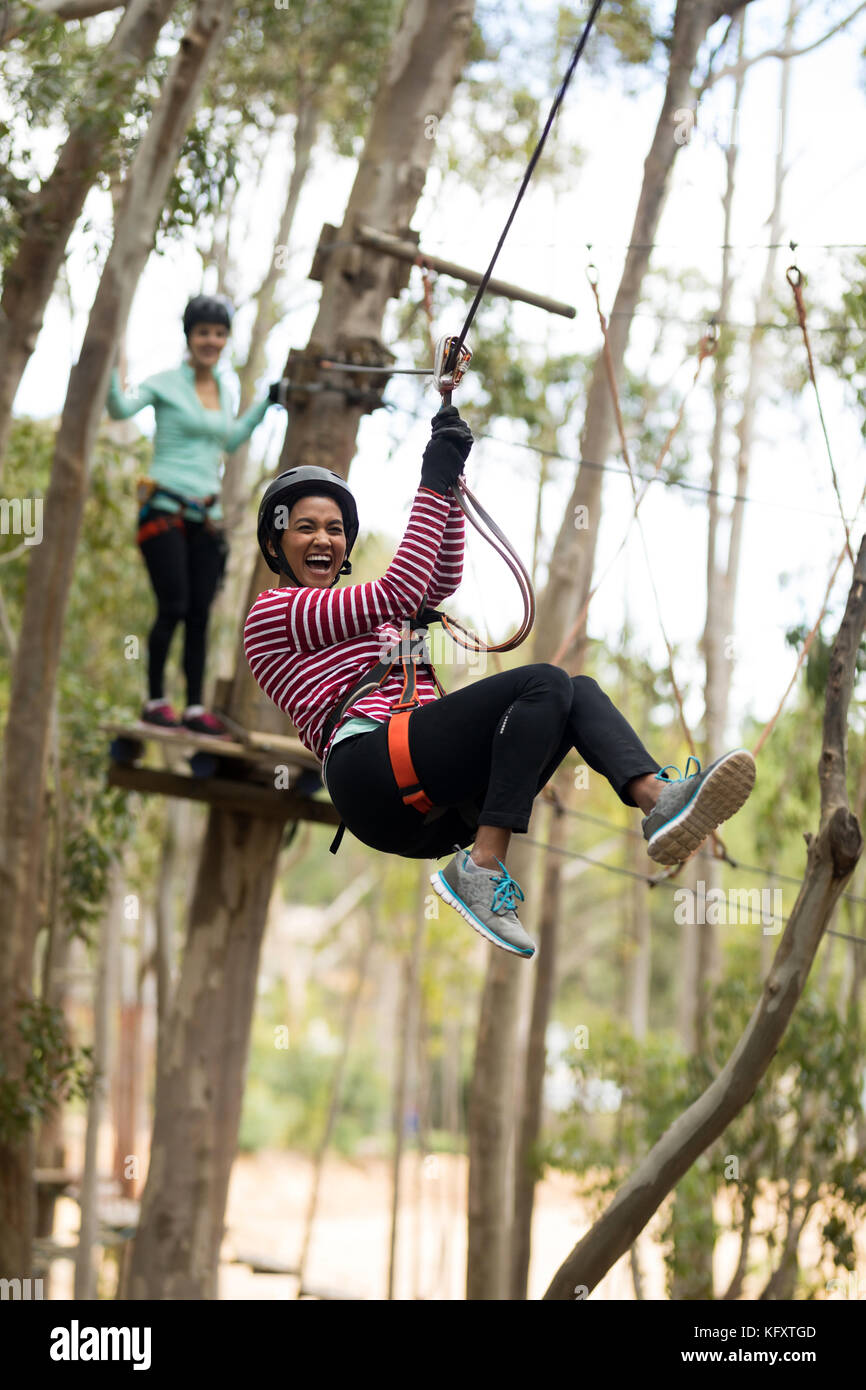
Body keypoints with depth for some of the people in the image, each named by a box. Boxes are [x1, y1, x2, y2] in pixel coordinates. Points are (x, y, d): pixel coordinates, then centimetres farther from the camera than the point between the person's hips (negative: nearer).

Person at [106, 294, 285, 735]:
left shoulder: (223, 391, 16)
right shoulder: (167, 383, -2)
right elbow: (121, 408, -16)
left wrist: (266, 403, 31)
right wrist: (111, 364, -27)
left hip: (206, 517, 6)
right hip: (165, 511, -6)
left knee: (200, 613, 0)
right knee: (173, 607, -12)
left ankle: (195, 707, 3)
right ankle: (154, 700, -3)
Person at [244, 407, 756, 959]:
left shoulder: (360, 617, 35)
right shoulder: (273, 612, 9)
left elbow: (442, 581, 31)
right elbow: (399, 593, -2)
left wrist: (450, 478, 23)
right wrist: (433, 485, 1)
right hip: (371, 773, -8)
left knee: (580, 690, -8)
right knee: (544, 682, -21)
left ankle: (660, 799, -34)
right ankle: (482, 871, -30)